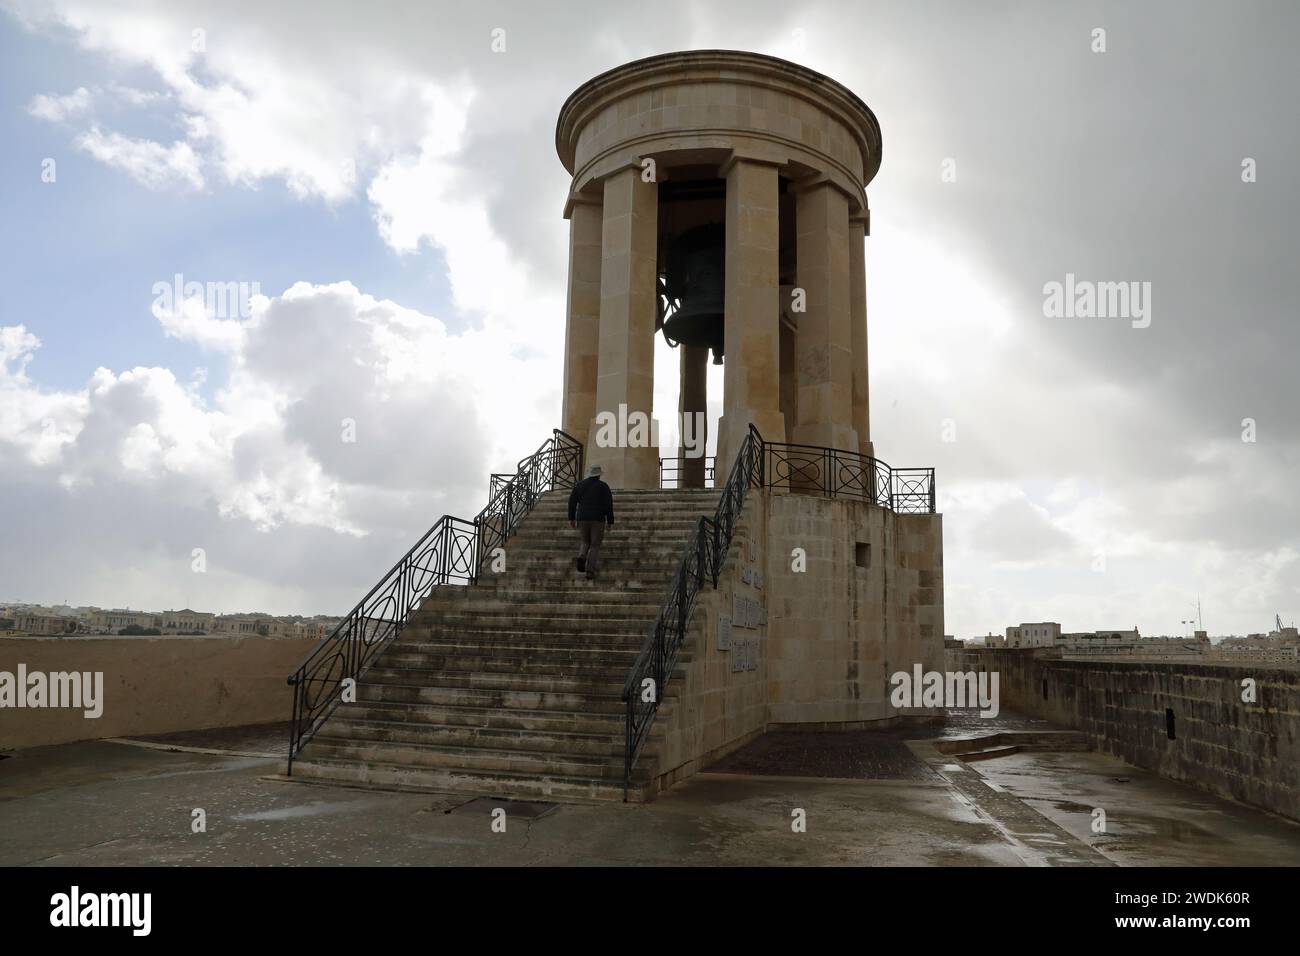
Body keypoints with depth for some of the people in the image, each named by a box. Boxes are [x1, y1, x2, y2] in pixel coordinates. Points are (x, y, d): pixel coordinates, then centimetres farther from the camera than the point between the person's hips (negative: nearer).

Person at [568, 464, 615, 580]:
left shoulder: (579, 484, 8)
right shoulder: (604, 486, 0)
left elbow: (572, 501, 4)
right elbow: (609, 505, -5)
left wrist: (571, 518, 8)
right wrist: (610, 521, 1)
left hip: (582, 519, 3)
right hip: (598, 520, -3)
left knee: (586, 543, 19)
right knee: (595, 546, 5)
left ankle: (581, 558, -12)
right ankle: (590, 570, -8)